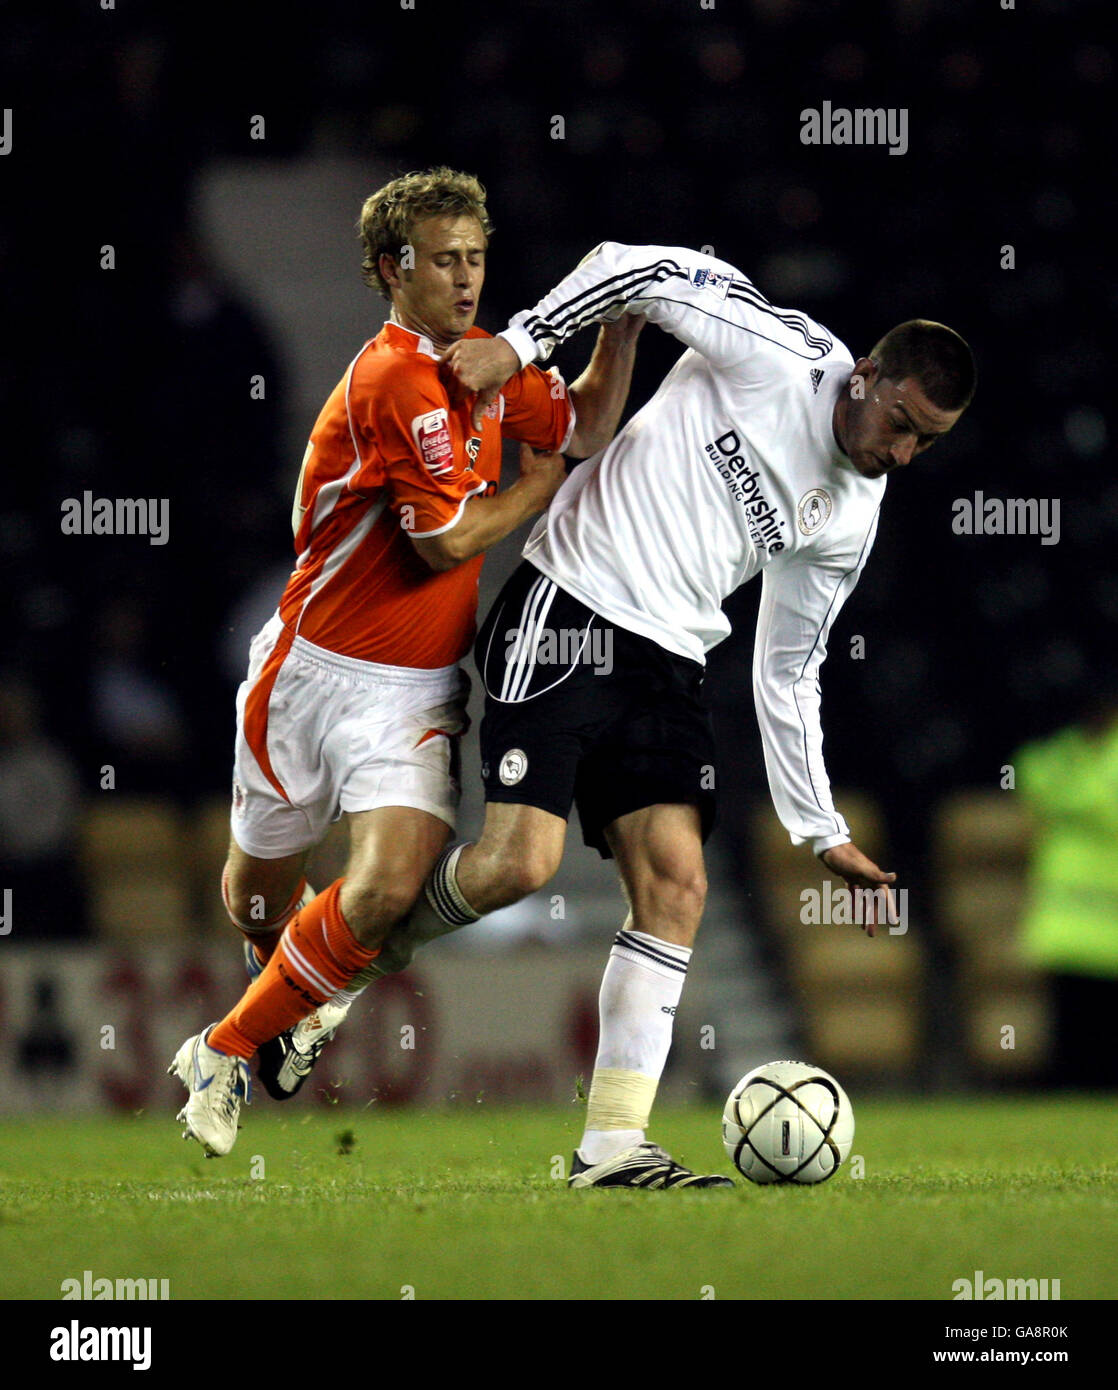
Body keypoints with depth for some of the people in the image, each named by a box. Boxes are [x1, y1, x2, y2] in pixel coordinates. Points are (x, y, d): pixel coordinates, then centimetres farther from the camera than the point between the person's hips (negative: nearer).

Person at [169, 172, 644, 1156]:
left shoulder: (481, 361, 6)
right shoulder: (397, 380, -21)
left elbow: (586, 426, 19)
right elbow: (446, 540, -23)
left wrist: (623, 319, 5)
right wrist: (538, 487, -7)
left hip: (419, 694, 5)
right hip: (319, 671, -5)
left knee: (392, 887, -17)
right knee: (261, 890, 12)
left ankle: (227, 1052, 3)